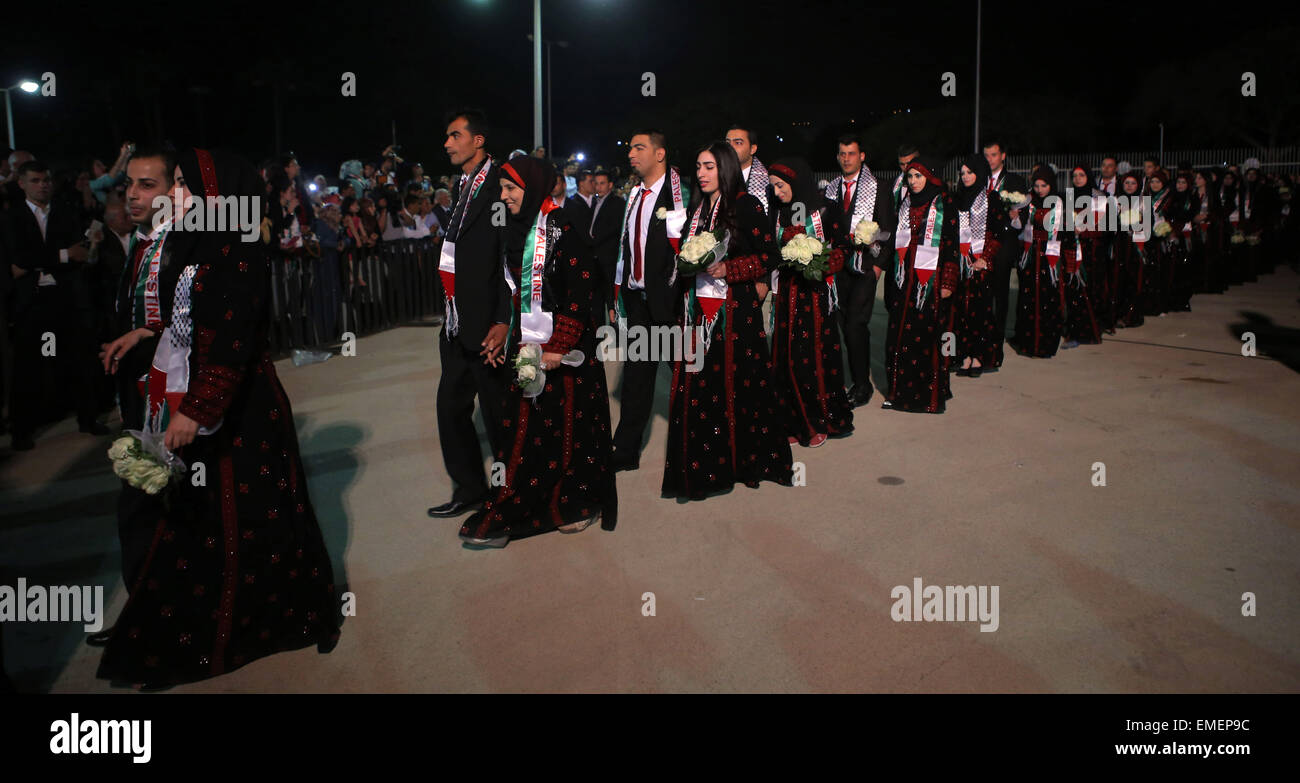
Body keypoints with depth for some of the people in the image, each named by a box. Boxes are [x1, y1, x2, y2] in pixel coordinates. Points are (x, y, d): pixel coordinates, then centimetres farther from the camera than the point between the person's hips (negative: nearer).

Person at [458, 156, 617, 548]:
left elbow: (579, 293, -16)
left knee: (568, 423, 2)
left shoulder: (564, 230, -12)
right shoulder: (517, 231, 11)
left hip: (566, 343, -7)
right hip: (528, 341, 7)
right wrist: (514, 338, 8)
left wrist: (558, 347, -19)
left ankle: (578, 502, 17)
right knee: (526, 426, 9)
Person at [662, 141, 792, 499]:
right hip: (699, 308, 6)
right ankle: (702, 465, 12)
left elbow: (771, 255, -9)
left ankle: (746, 460, 14)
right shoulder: (699, 208, 15)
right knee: (697, 385, 3)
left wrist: (728, 270, -16)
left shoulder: (746, 205, -5)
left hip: (735, 310, -6)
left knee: (736, 382, -1)